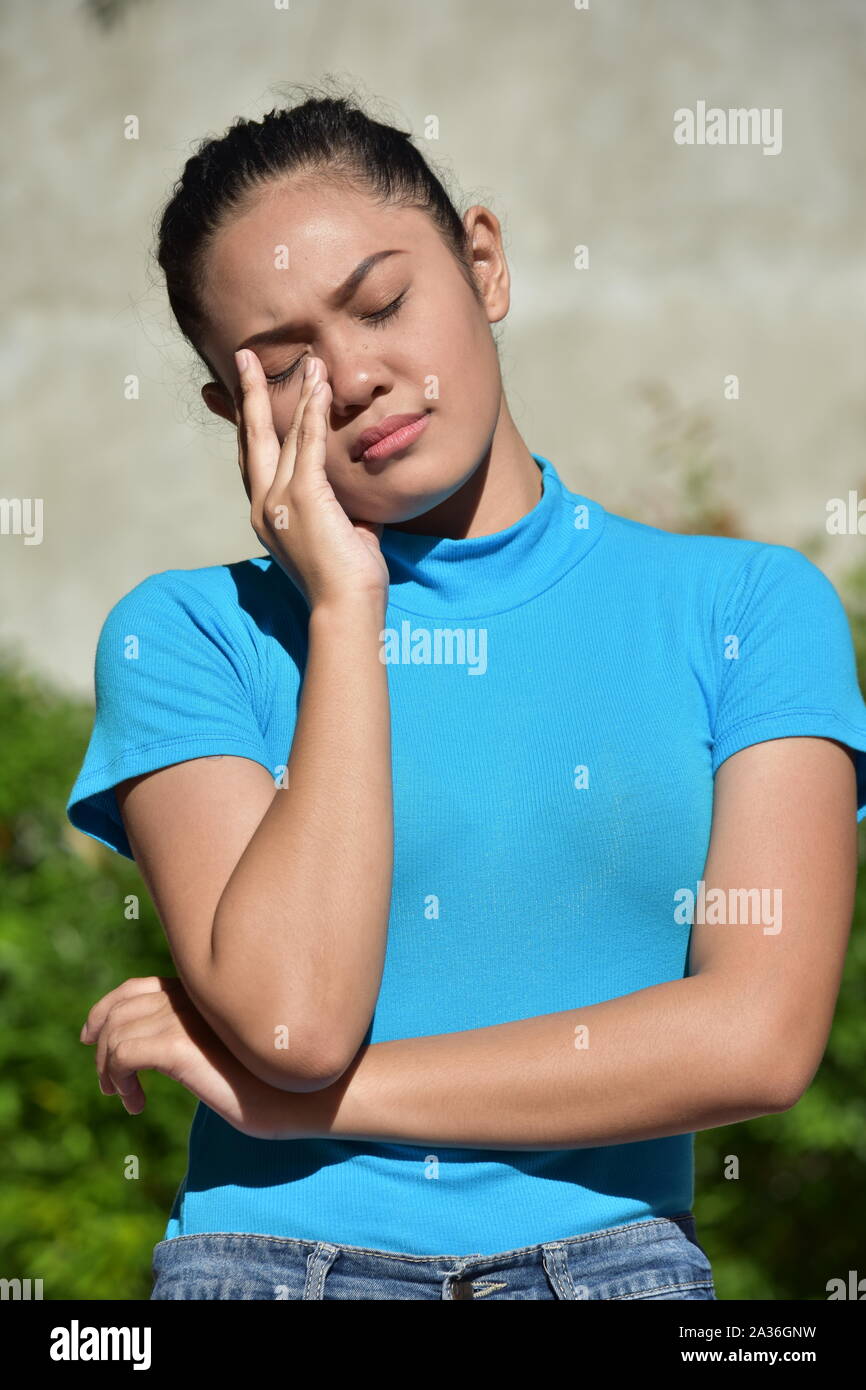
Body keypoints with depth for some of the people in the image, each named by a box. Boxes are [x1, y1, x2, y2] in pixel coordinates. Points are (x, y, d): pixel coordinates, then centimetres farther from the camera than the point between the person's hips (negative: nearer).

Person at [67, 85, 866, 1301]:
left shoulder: (747, 606, 6)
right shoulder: (184, 635, 5)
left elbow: (762, 1036, -6)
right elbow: (291, 1014, -9)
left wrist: (303, 1098, -6)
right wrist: (344, 603, -4)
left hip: (612, 1253, 0)